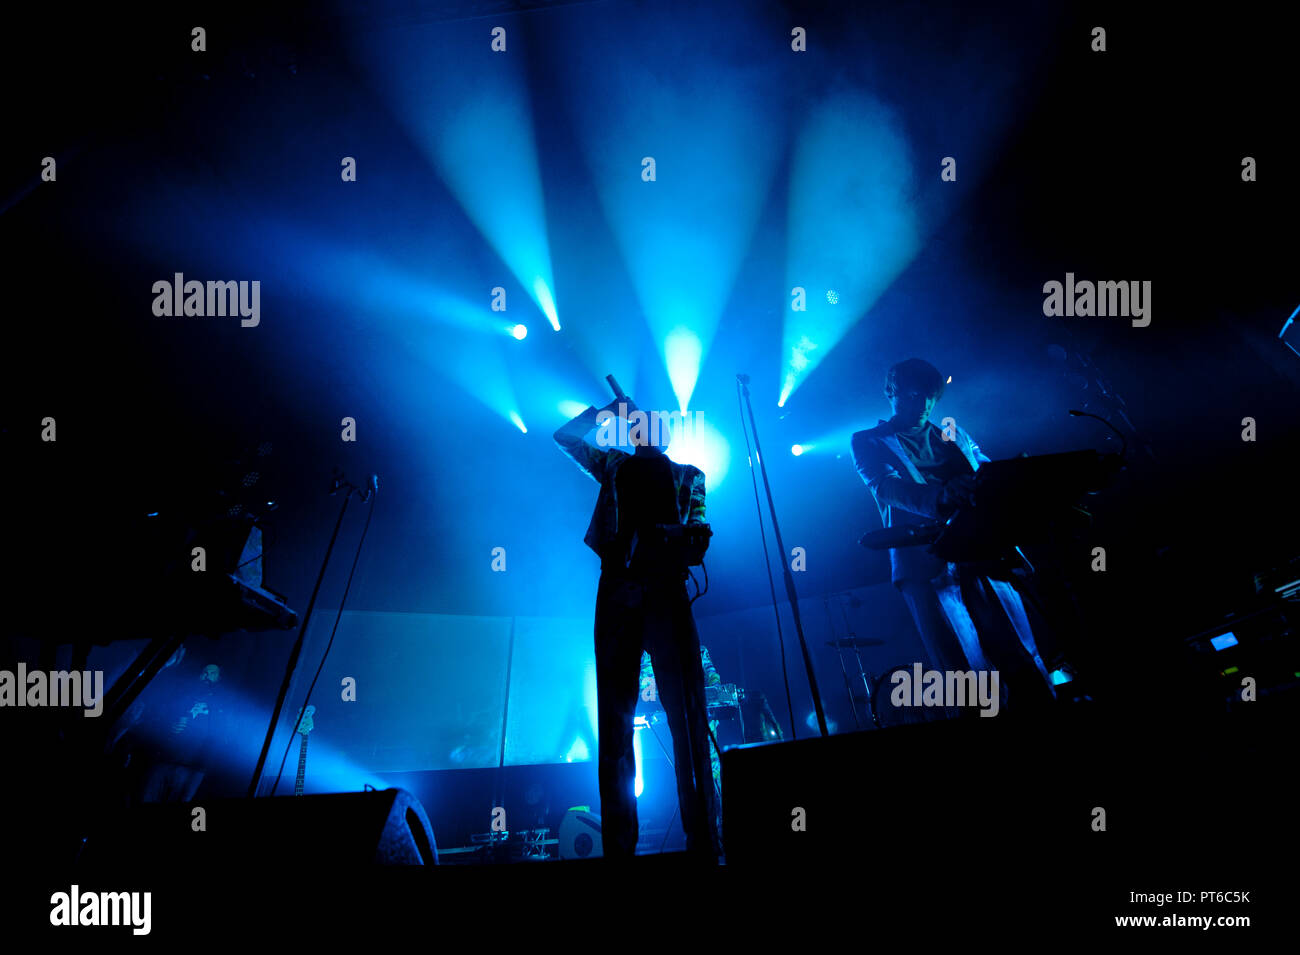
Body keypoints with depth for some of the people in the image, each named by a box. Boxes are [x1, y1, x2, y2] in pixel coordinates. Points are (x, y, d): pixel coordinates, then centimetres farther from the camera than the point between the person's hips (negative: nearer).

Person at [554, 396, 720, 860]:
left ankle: (705, 843, -9)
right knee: (614, 721, -3)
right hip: (617, 591, 2)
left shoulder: (687, 476, 21)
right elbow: (566, 435, 31)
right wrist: (609, 408, 25)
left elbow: (695, 533, 8)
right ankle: (618, 847, -2)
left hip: (665, 591, -2)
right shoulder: (614, 465, 26)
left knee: (687, 717, -9)